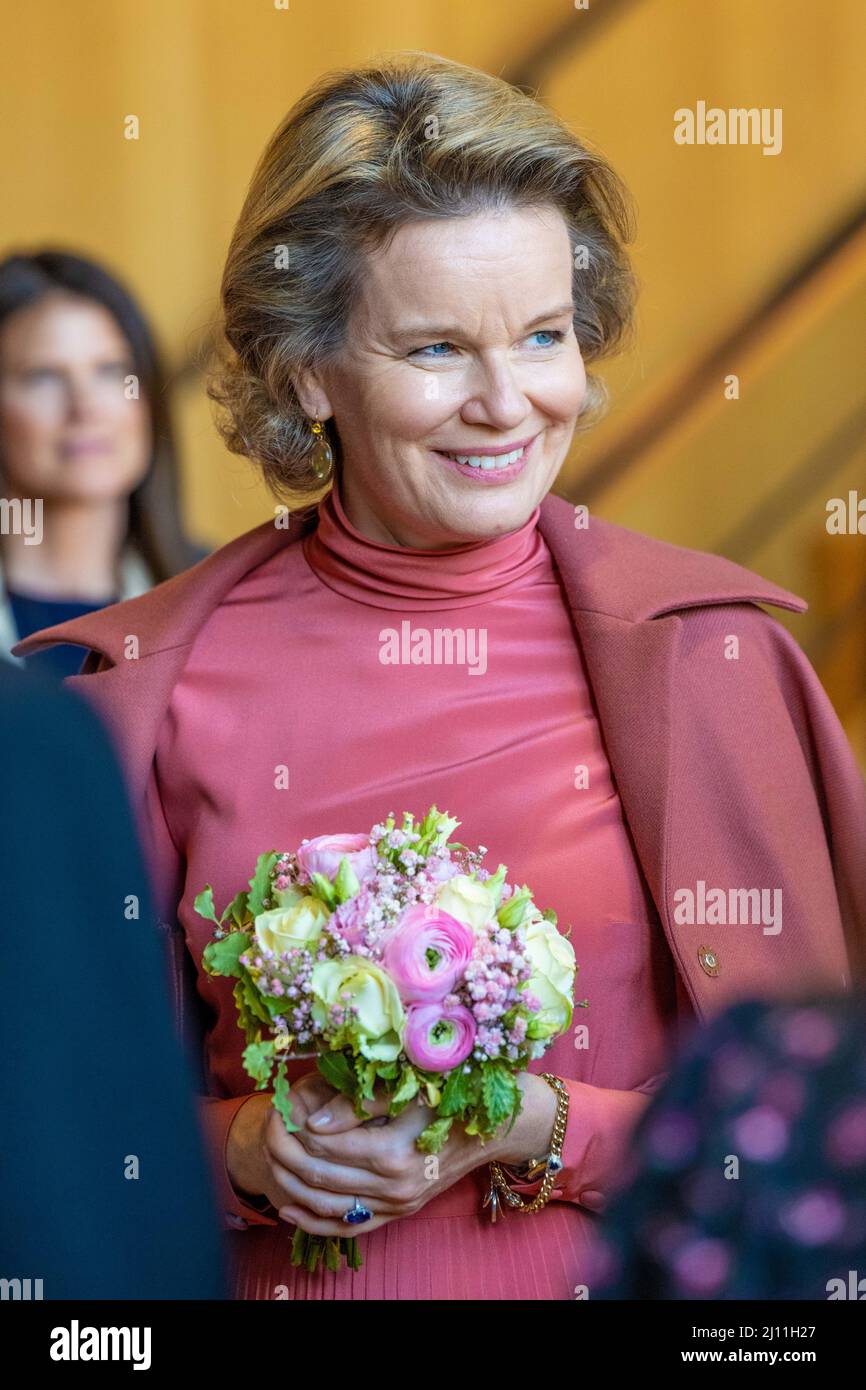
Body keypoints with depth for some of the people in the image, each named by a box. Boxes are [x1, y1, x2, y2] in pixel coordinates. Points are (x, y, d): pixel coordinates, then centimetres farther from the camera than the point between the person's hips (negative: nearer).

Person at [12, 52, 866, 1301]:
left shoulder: (707, 649, -7)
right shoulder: (154, 684, -5)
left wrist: (540, 1129, -16)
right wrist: (239, 1150, -15)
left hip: (619, 1266, 0)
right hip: (278, 1270, 0)